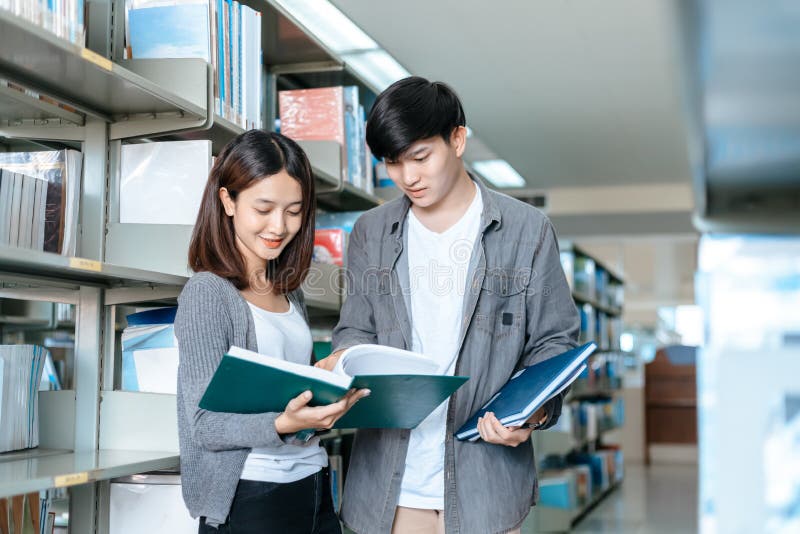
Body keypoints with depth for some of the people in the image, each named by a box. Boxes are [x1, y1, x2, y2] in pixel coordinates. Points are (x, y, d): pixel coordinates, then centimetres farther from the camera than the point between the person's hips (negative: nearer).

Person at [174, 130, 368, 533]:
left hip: (313, 487, 7)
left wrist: (335, 398, -1)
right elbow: (205, 425, -14)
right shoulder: (208, 292, -10)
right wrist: (284, 424, -29)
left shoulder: (289, 293, 10)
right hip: (247, 499, -6)